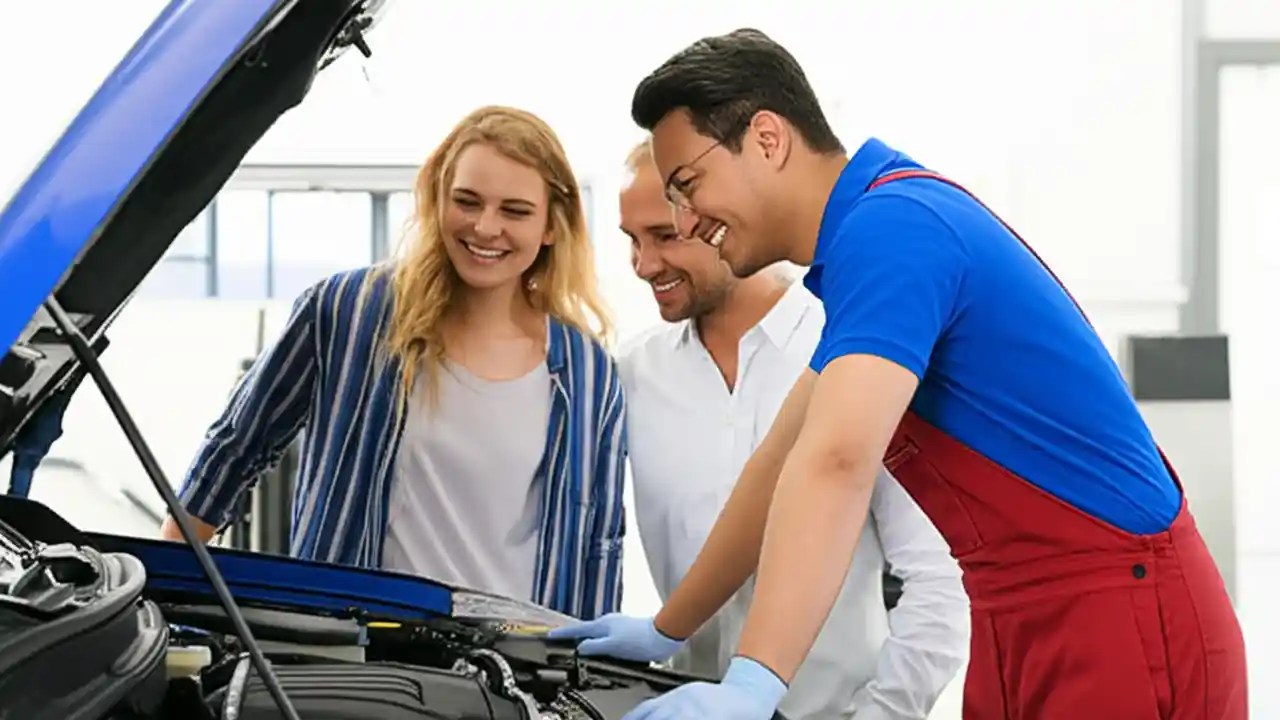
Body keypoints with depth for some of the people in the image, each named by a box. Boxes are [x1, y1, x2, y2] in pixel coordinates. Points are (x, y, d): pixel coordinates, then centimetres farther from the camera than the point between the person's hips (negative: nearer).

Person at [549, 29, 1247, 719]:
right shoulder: (881, 224, 13)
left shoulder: (890, 229, -18)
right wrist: (666, 631, 24)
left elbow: (836, 465, -32)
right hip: (1027, 626, 9)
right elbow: (785, 461, 20)